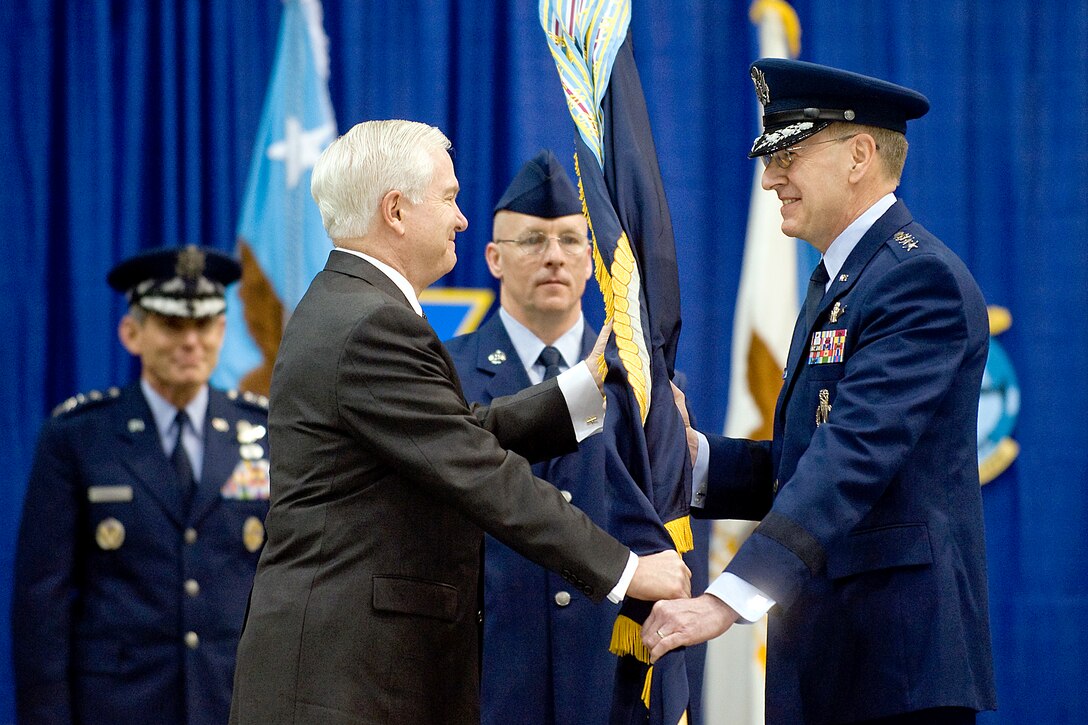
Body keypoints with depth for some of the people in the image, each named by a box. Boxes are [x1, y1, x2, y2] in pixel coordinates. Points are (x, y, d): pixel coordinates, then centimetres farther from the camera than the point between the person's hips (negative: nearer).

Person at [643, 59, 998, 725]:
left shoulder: (922, 279, -13)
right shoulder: (837, 282, 20)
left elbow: (853, 457, -24)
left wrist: (730, 598, -31)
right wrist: (696, 456, -2)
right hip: (825, 656, 9)